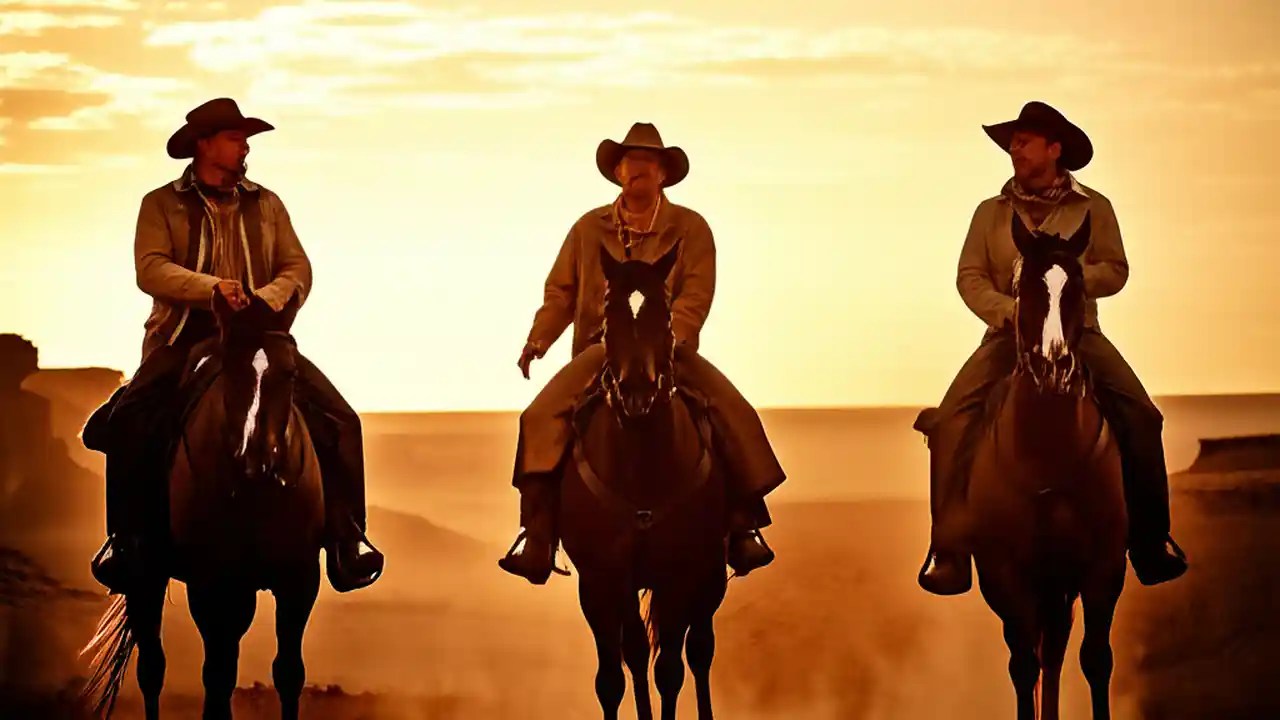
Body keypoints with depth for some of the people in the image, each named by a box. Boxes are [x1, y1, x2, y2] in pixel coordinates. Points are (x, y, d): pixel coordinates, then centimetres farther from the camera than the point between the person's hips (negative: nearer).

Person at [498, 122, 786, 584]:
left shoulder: (690, 229, 3)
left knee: (735, 416, -20)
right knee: (542, 418, -23)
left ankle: (742, 529, -9)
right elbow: (560, 293, 11)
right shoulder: (589, 229, 9)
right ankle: (537, 542, -25)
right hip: (599, 351, 1)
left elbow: (697, 295, -9)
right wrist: (538, 339, -6)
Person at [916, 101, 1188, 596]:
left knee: (1139, 415, -19)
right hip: (1009, 333, 0)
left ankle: (1149, 540, -5)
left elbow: (1115, 272, 2)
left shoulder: (1093, 208, 6)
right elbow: (970, 277, 2)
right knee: (951, 421, -21)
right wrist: (1008, 310, -16)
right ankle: (950, 552, -17)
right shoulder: (991, 212, 8)